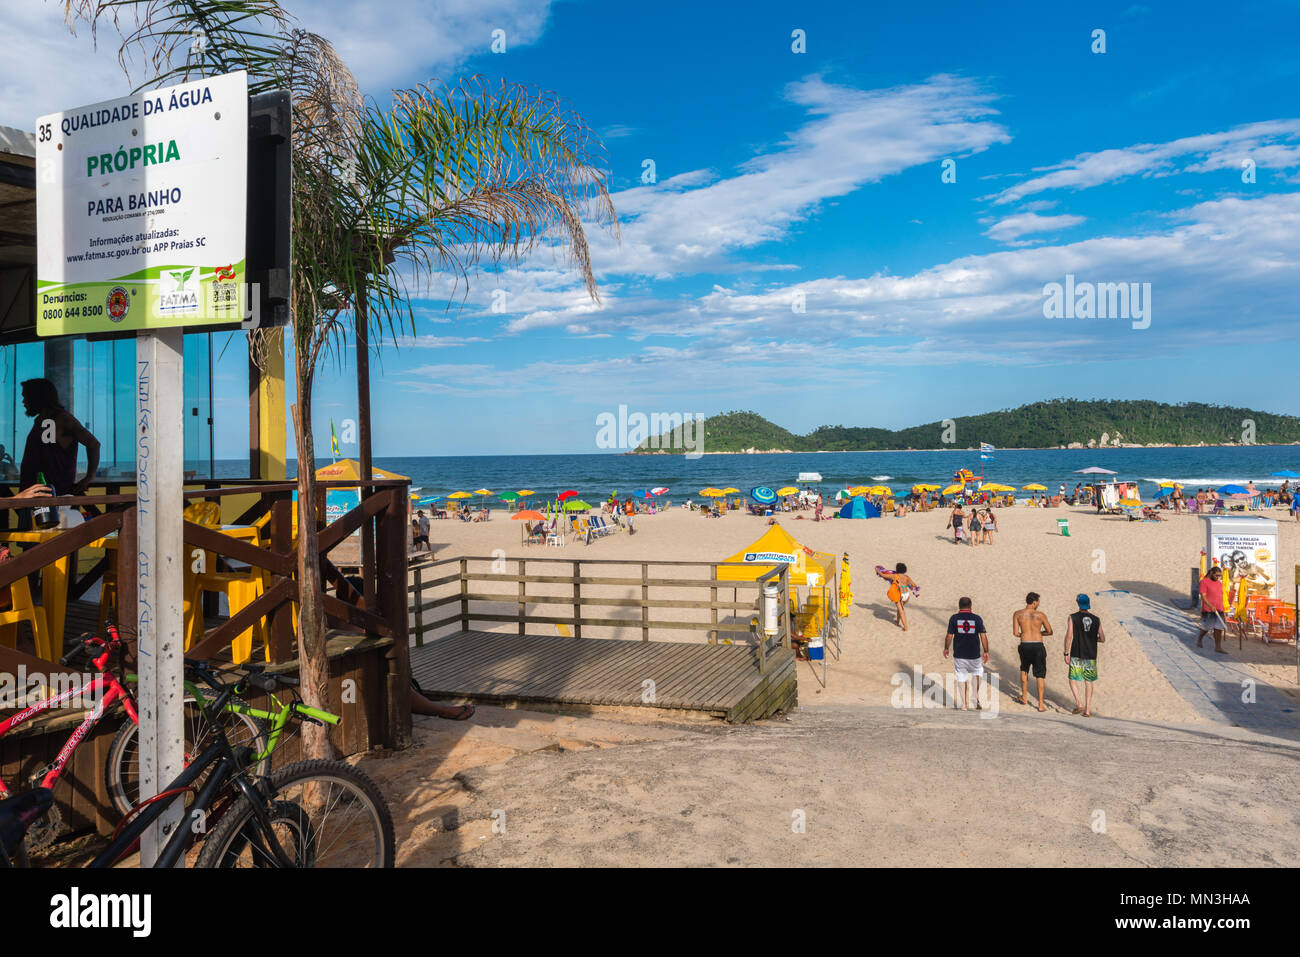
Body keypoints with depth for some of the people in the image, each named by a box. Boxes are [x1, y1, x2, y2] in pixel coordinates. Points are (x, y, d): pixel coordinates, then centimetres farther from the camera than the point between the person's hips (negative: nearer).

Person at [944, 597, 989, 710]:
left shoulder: (954, 618, -5)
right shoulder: (977, 618, -3)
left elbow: (949, 636, -4)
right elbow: (983, 636, -6)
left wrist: (946, 648, 10)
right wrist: (986, 652, 1)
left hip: (959, 654, -1)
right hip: (974, 654, 1)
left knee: (962, 678, 8)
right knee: (976, 673, 24)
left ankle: (965, 705, 10)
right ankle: (976, 698, 13)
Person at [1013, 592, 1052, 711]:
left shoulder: (1017, 614, 0)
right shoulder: (1040, 615, -2)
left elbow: (1015, 633, -3)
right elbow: (1049, 631, 6)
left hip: (1025, 646, 2)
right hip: (1038, 646, -2)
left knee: (1024, 670, 26)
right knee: (1040, 675, 6)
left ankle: (1024, 698, 29)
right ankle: (1041, 704, 5)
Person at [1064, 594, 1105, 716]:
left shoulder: (1072, 618, -5)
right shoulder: (1096, 620, 4)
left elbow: (1069, 636, -11)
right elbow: (1102, 639, 6)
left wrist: (1066, 654, -6)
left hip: (1076, 655, -3)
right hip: (1091, 656, 3)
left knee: (1073, 680, 7)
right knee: (1089, 682, 11)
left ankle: (1079, 703, -11)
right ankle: (1087, 709, 9)